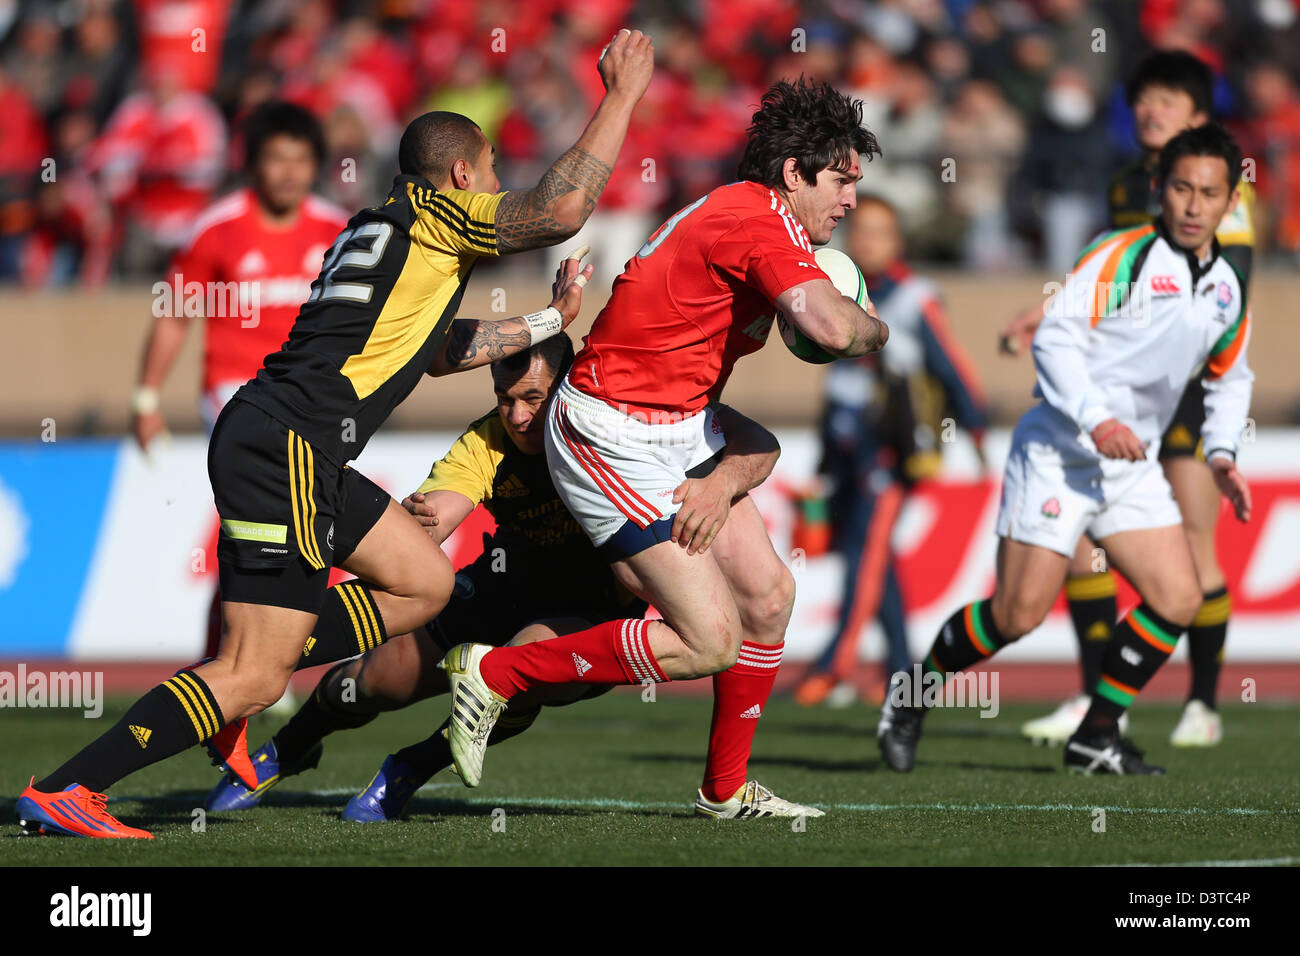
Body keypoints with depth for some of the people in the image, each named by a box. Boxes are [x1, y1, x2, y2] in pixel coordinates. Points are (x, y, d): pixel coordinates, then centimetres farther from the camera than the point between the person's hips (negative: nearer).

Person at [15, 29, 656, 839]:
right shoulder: (428, 214, -2)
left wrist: (546, 323, 40)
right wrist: (622, 95, -6)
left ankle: (229, 691, 12)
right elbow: (561, 209, -15)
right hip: (284, 452, -10)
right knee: (253, 677, -11)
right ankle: (63, 791, -12)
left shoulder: (380, 230, 25)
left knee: (425, 583, 16)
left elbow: (438, 350, 41)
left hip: (300, 456, 10)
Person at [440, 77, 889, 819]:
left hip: (683, 433, 10)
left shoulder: (745, 216, 13)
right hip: (617, 441, -10)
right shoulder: (758, 220, -19)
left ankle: (726, 790, 26)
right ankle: (494, 673, -3)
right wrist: (876, 331, -12)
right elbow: (833, 326, -33)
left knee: (768, 593, 10)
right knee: (710, 641, -12)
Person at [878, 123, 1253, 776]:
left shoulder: (1227, 288, 10)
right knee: (1019, 613, -12)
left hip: (1132, 465, 7)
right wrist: (1096, 419, -29)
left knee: (1178, 599, -7)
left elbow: (1229, 378, 26)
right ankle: (912, 695, 12)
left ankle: (1097, 736, 6)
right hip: (1059, 450, -7)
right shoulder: (1120, 256, -12)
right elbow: (1054, 336, -19)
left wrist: (1221, 455, 11)